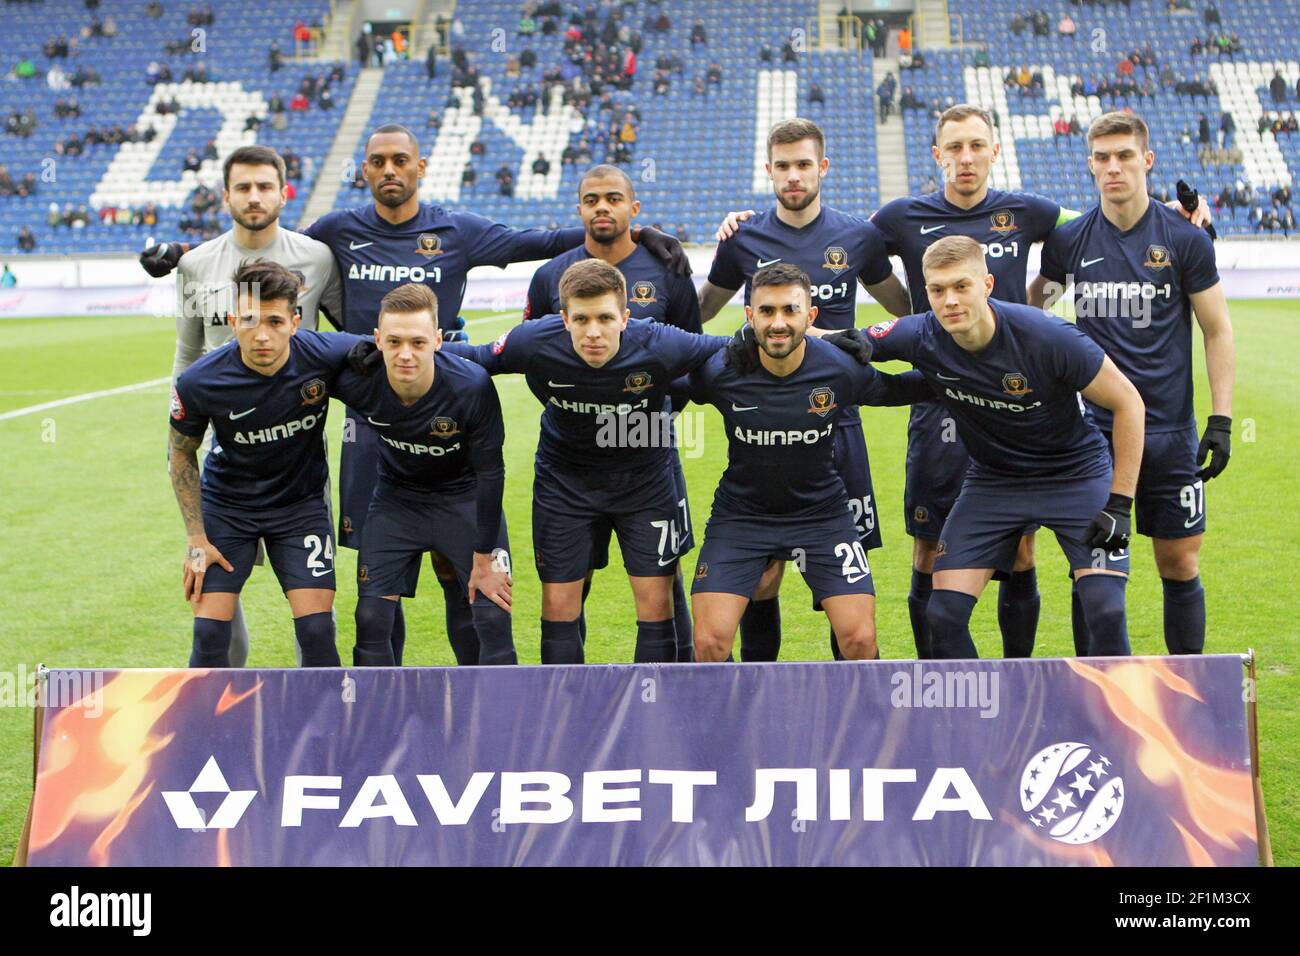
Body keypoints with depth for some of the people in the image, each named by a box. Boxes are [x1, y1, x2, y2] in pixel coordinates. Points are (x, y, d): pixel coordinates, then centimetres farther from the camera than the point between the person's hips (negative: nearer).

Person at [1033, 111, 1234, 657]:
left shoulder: (1185, 240, -2)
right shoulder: (1068, 240, 2)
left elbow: (1217, 331, 3)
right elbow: (1031, 310, 19)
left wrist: (1221, 421, -3)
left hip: (1170, 431, -1)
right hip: (1095, 427, 1)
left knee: (1179, 565, 4)